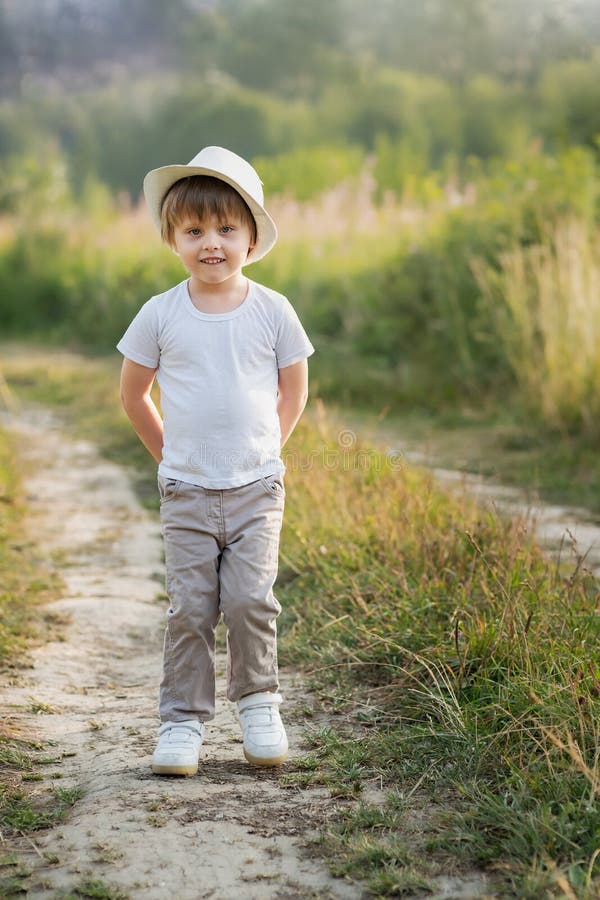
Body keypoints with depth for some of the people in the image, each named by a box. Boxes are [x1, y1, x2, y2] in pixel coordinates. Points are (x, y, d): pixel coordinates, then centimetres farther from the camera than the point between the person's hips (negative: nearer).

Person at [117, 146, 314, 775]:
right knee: (189, 609, 1)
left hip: (257, 489, 0)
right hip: (185, 491, 0)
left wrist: (263, 449, 6)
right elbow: (133, 393, 10)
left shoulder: (272, 311, -1)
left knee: (251, 600, -4)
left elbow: (294, 389, 11)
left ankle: (258, 702, 17)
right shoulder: (160, 315, -2)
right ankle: (183, 720, 11)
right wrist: (170, 453, 9)